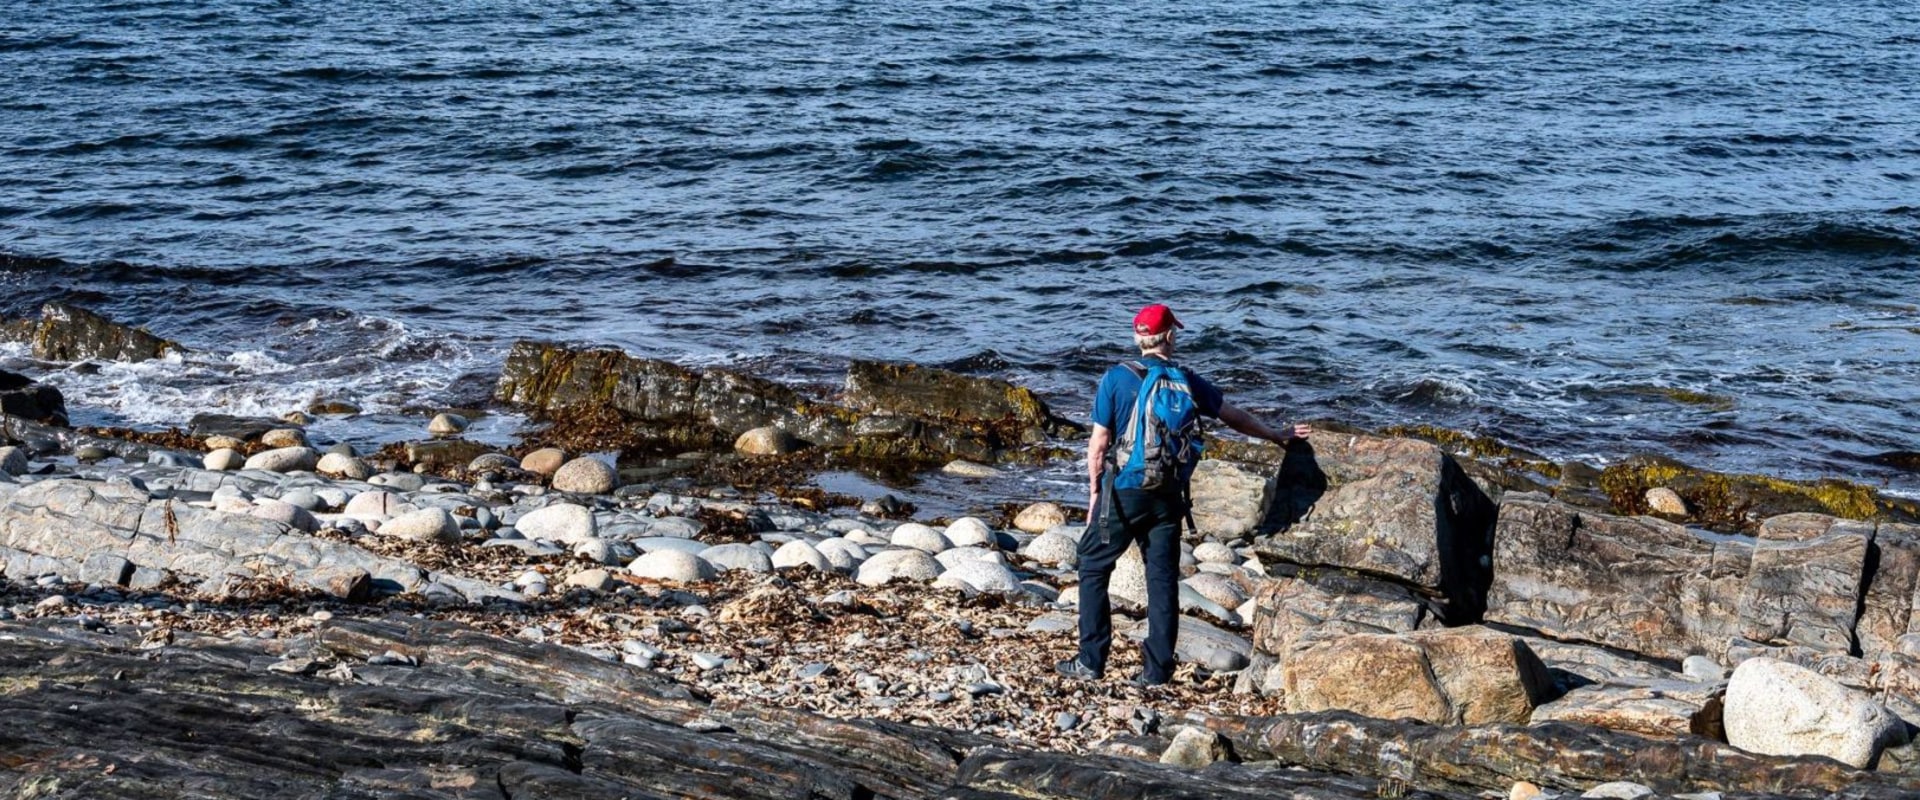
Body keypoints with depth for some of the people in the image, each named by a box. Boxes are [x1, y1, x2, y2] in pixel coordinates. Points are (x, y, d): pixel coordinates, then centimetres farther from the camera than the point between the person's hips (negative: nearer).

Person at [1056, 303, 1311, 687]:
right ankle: (1158, 668, 9)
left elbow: (1099, 443, -5)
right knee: (1163, 578, 8)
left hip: (1123, 492, -3)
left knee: (1094, 568, 9)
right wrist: (1276, 436, 33)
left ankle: (1091, 661, 6)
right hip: (1168, 495, 3)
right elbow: (1233, 416, 17)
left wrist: (1094, 491, 7)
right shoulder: (1187, 381, 3)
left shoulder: (1117, 378, -6)